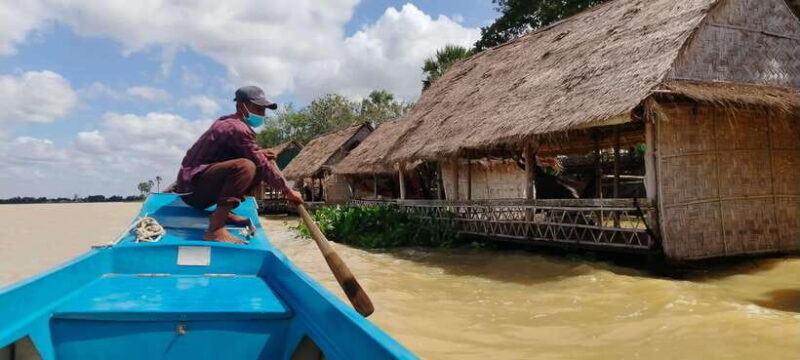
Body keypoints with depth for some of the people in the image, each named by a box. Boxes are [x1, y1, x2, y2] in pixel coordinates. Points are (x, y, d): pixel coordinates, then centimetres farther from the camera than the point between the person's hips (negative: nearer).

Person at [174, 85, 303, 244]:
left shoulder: (228, 121, 13)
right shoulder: (238, 128, -17)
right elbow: (262, 166, -18)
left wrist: (260, 153, 8)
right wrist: (288, 191, -9)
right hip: (193, 188, -10)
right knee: (246, 167, -34)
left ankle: (224, 212, 7)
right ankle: (215, 229, -35)